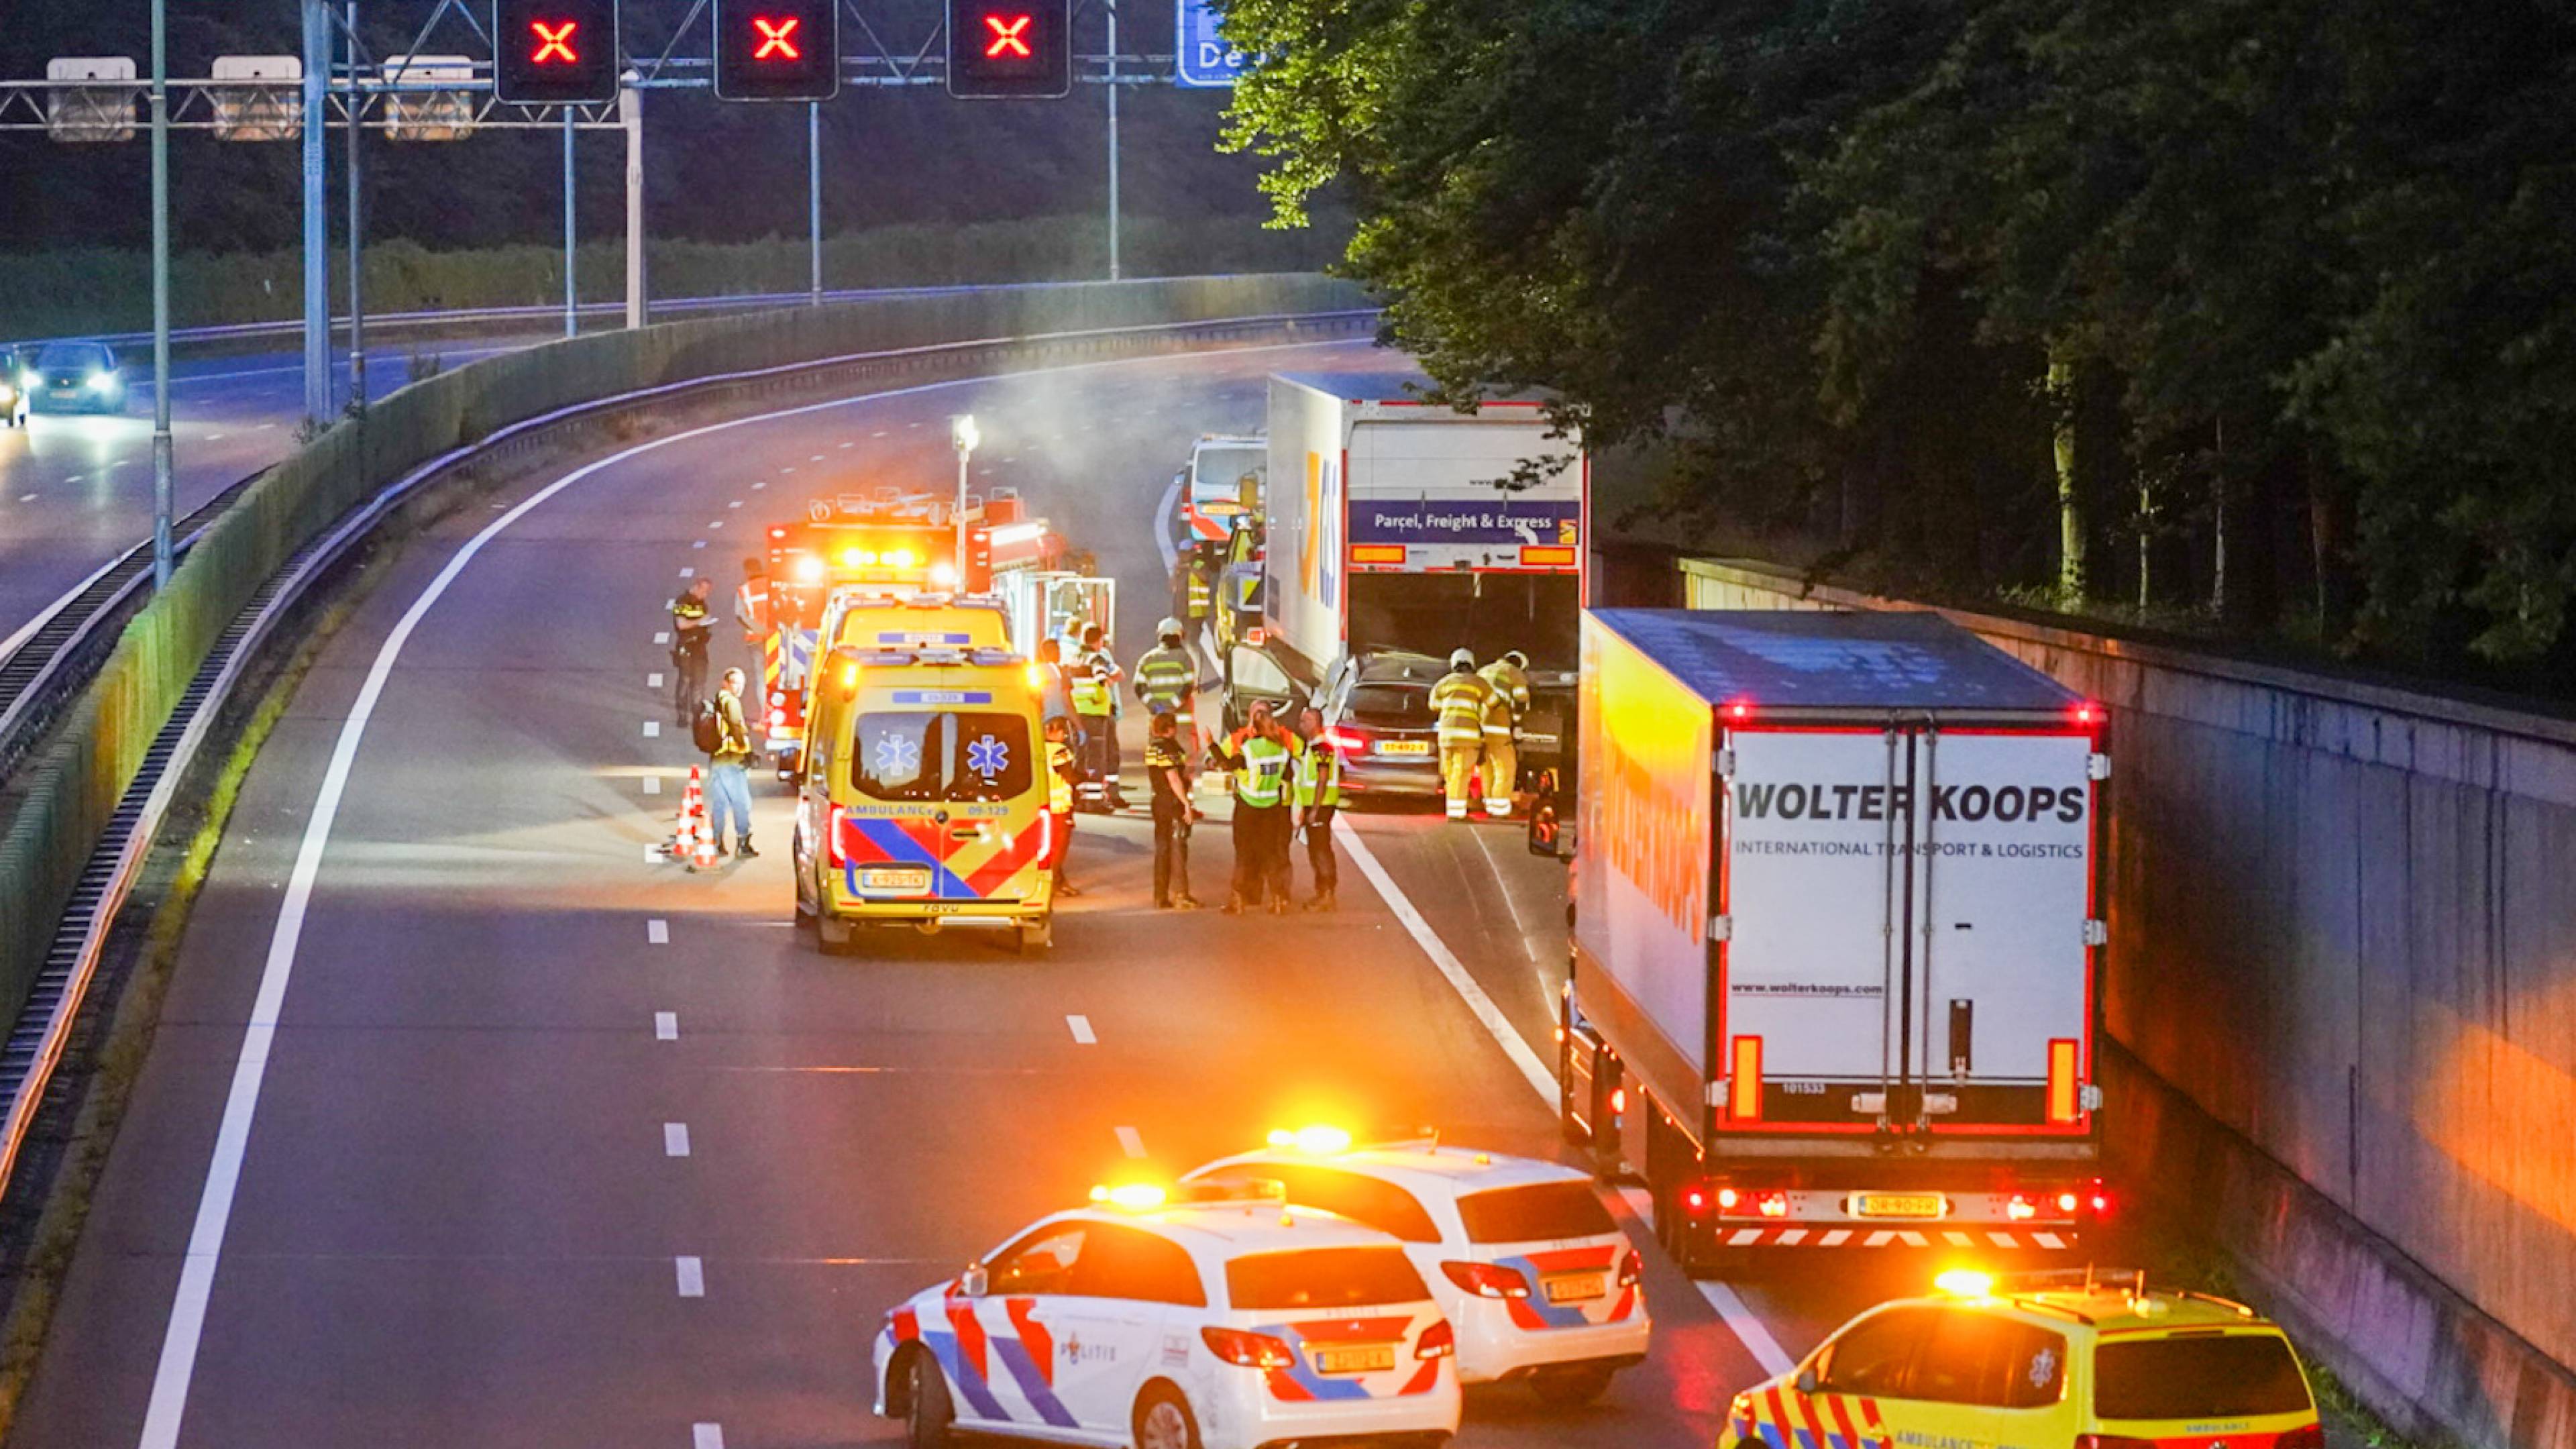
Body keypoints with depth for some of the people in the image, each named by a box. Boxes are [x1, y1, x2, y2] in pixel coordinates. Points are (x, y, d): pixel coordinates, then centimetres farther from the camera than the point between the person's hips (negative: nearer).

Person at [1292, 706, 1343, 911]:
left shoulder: (1322, 747, -15)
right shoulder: (1311, 746, 17)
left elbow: (1322, 780, -20)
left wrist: (1314, 810, -22)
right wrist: (1304, 810, 22)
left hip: (1321, 805, -10)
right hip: (1312, 805, 10)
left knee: (1322, 850, -9)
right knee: (1315, 850, 14)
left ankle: (1328, 896, -9)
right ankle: (1321, 894, 20)